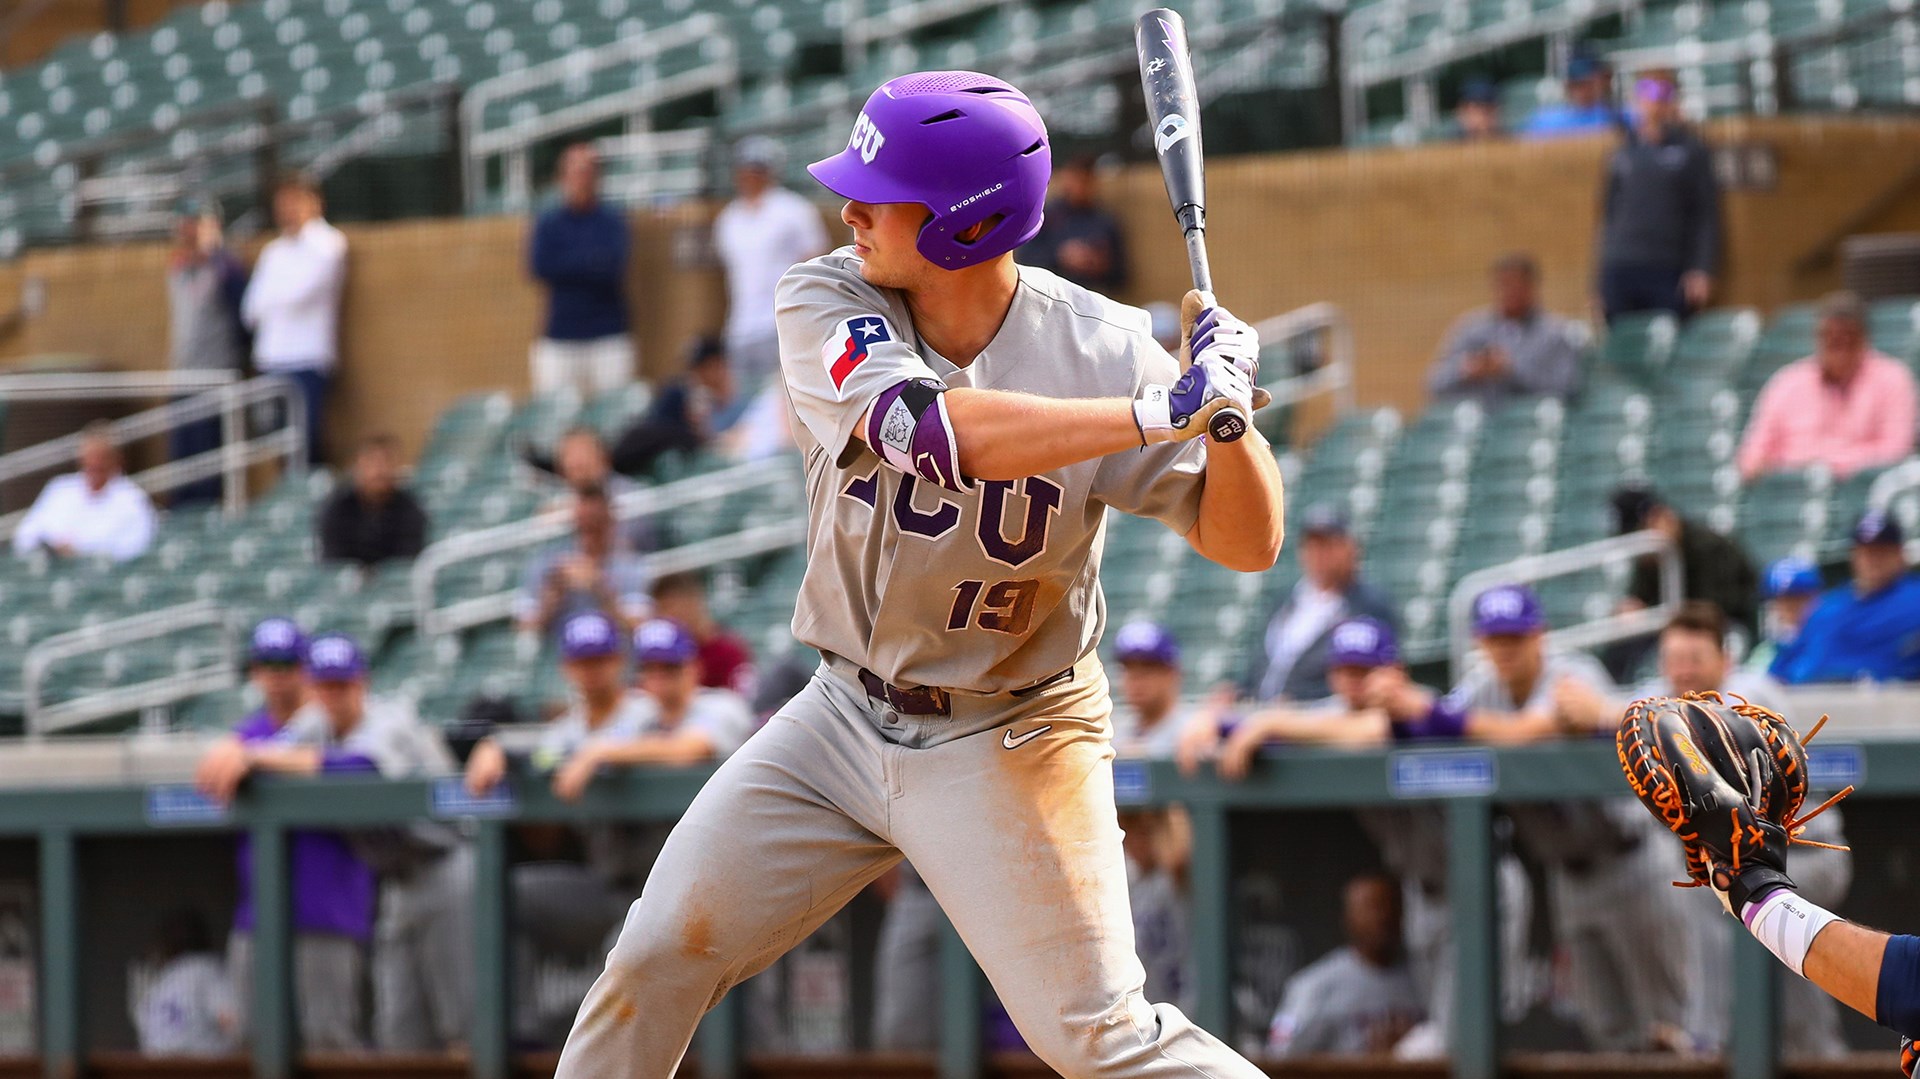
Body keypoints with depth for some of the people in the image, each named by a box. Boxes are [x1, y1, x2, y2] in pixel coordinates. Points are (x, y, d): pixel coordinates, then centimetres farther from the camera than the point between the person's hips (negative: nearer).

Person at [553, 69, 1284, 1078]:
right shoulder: (825, 303, -13)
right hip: (846, 719, 3)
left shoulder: (1099, 347, -16)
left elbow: (1245, 542, -15)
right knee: (659, 953, 1)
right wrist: (1160, 411, -40)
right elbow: (928, 426, -33)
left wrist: (1227, 414, -36)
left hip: (1006, 747, -3)